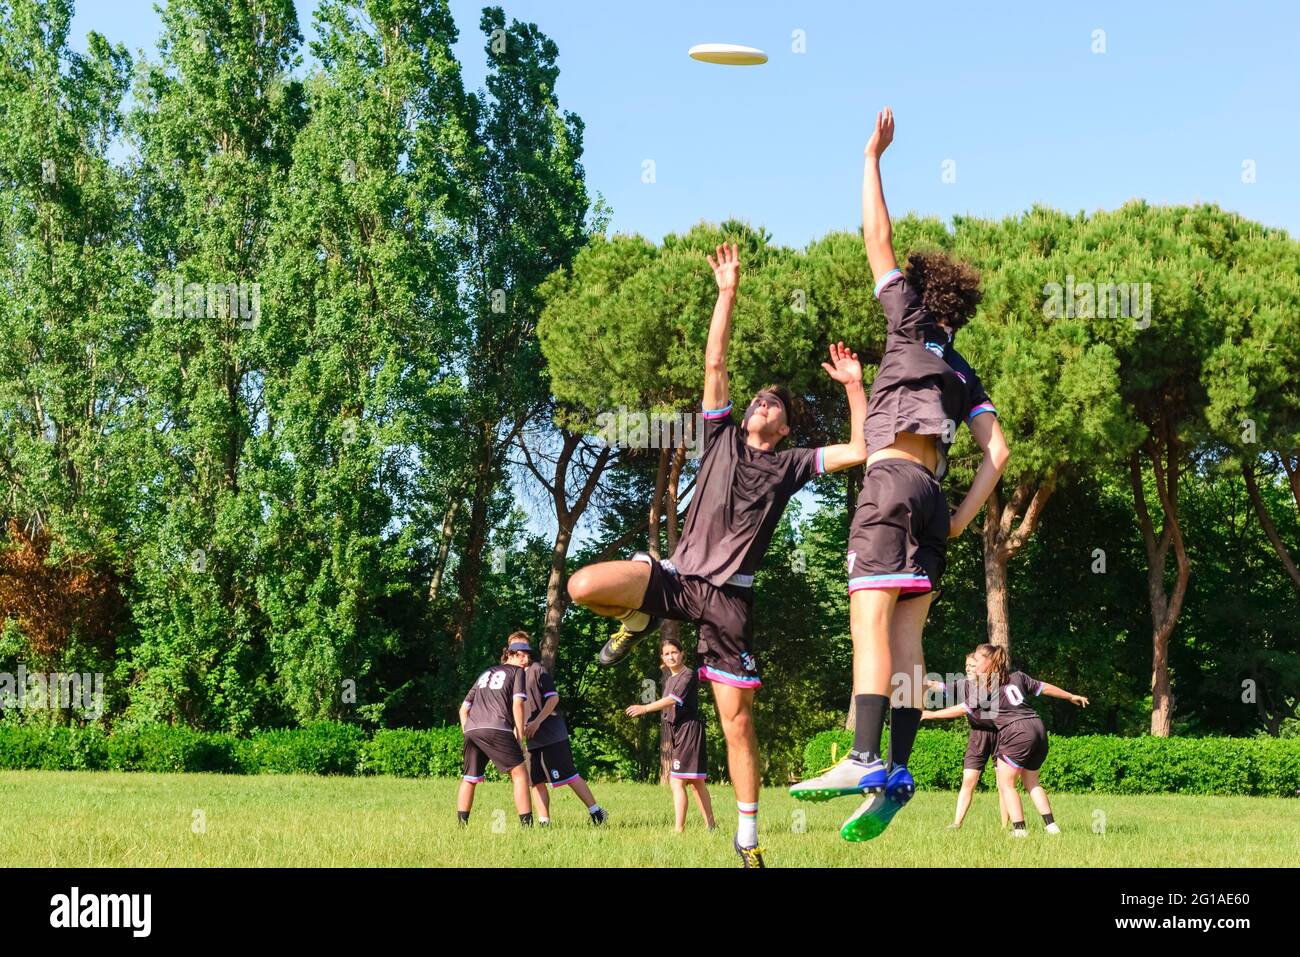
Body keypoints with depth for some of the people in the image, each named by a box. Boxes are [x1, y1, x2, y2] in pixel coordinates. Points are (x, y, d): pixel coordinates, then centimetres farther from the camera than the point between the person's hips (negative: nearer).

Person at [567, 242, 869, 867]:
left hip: (729, 597, -1)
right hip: (676, 576, 1)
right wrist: (727, 293, 2)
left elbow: (861, 451, 2)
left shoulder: (790, 464, 11)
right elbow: (714, 365, 7)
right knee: (582, 585, -26)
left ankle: (748, 836, 7)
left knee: (738, 720, -4)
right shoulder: (722, 437, 14)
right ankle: (640, 620, 8)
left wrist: (853, 386, -1)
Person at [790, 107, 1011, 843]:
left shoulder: (911, 325, 9)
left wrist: (874, 157, 12)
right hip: (932, 495, 7)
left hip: (892, 479, -7)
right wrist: (962, 520, 10)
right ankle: (897, 773, -6)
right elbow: (998, 451, 13)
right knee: (907, 636, 2)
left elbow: (879, 240, 6)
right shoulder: (962, 371, 23)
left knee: (872, 620, -17)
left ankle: (867, 761, -30)